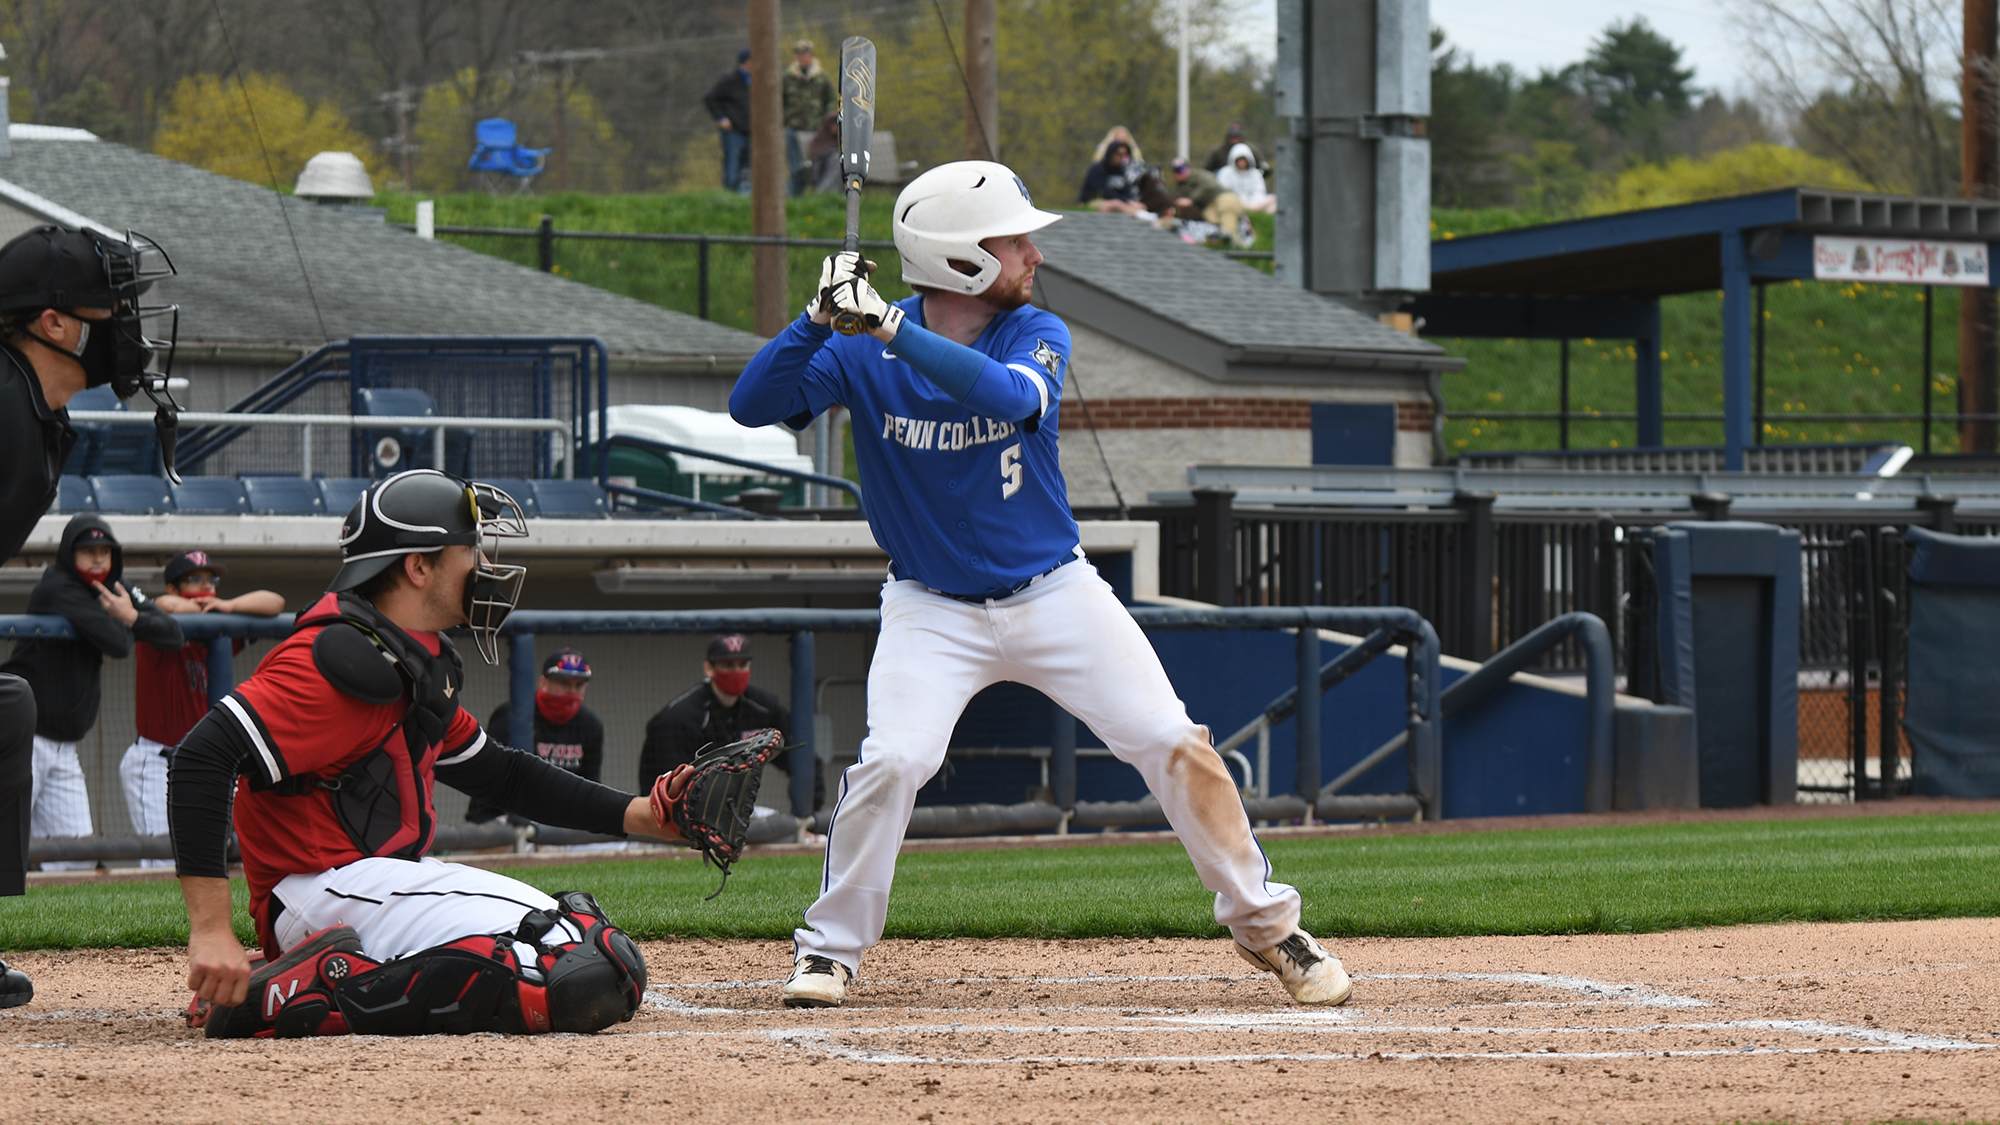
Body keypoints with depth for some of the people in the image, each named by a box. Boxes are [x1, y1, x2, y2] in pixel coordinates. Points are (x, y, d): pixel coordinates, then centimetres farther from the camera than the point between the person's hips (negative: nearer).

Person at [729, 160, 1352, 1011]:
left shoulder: (1037, 336, -8)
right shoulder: (862, 357, -10)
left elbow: (1009, 395, -31)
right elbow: (751, 405, -19)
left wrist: (890, 324, -39)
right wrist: (820, 316, -33)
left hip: (1056, 594, 2)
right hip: (932, 611, -2)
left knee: (1174, 744, -5)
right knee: (892, 760, -22)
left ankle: (1263, 920, 11)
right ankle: (829, 949, -3)